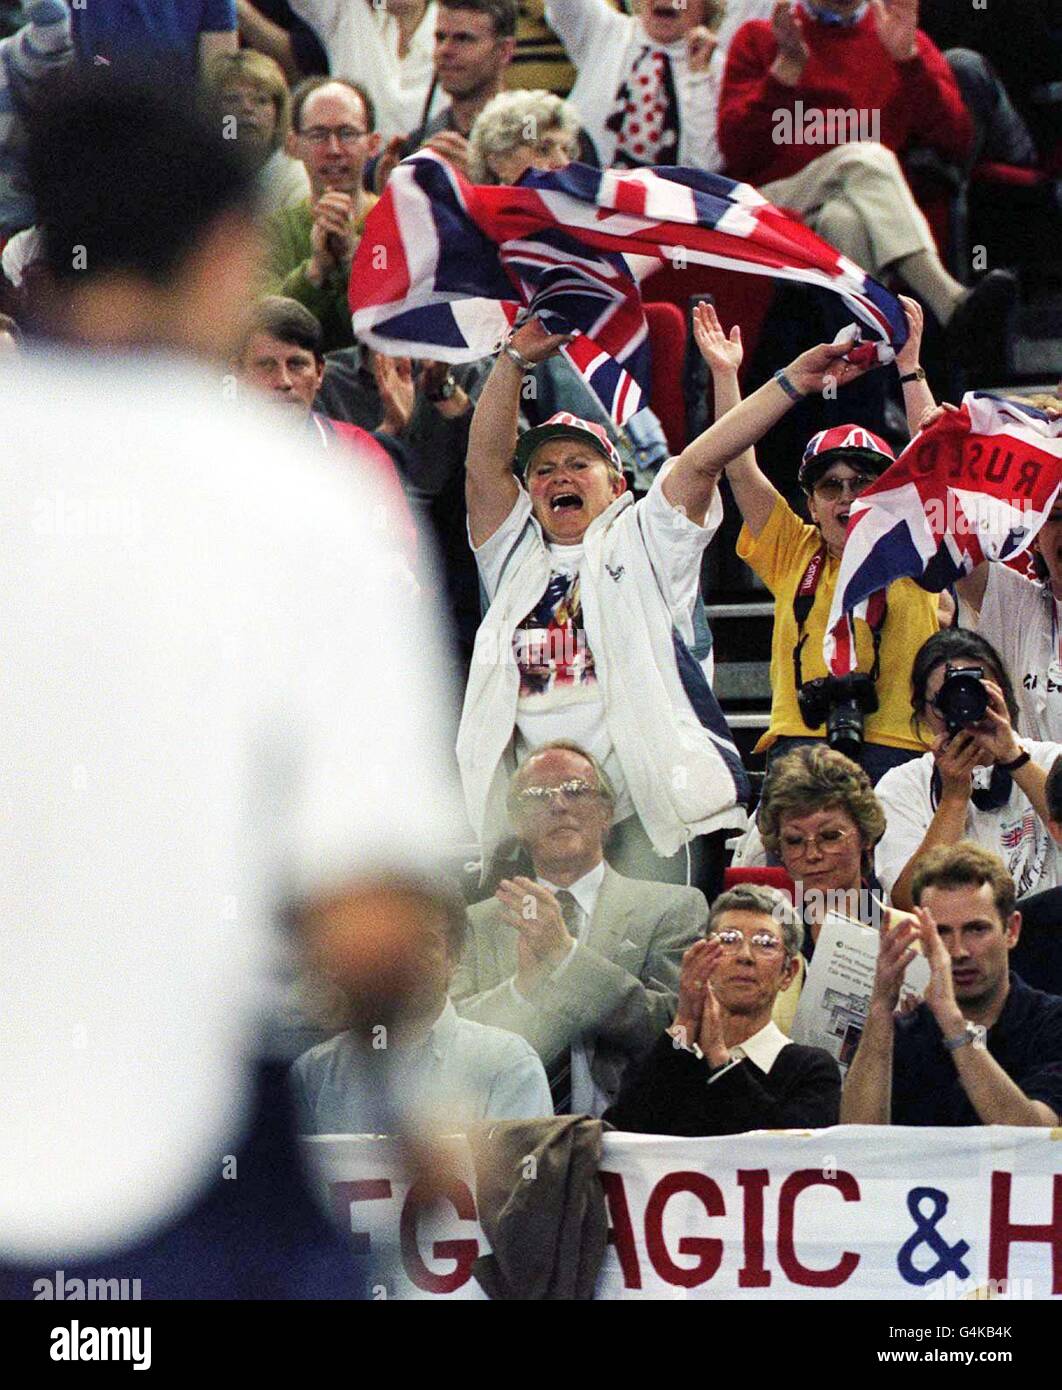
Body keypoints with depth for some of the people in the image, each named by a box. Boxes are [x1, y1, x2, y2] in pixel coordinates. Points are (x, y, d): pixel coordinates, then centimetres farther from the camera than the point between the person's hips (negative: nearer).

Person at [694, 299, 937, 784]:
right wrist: (724, 374, 12)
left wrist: (908, 367, -1)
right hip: (796, 743, 2)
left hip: (893, 747, -2)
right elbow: (739, 468, 16)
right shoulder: (796, 556, 18)